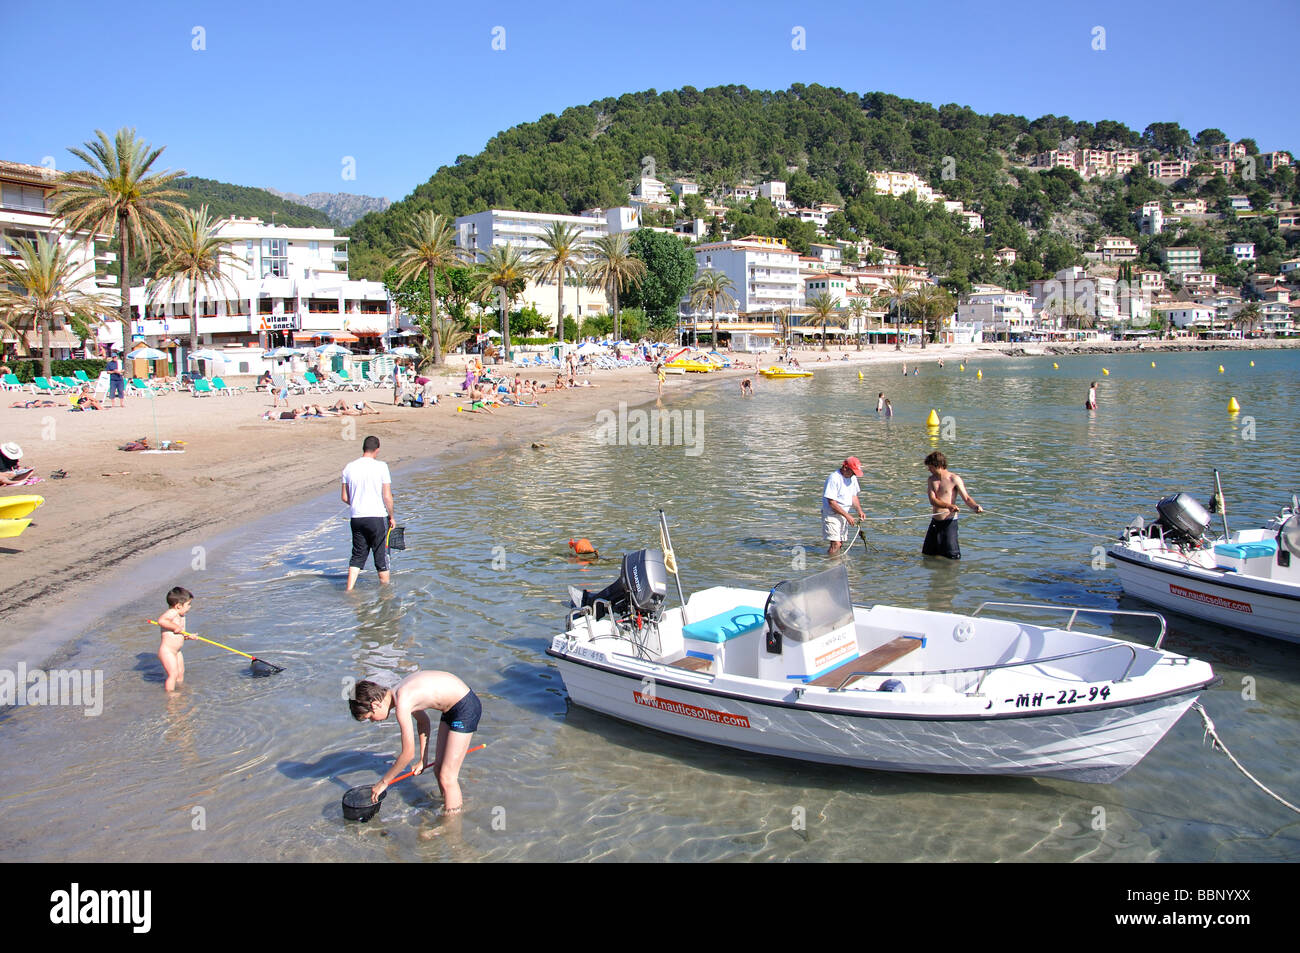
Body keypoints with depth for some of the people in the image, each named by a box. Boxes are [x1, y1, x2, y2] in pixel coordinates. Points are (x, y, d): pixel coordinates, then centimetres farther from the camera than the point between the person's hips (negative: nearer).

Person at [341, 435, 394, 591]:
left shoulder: (349, 467, 3)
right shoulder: (381, 466, -9)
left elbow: (345, 498, 8)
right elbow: (387, 497, -10)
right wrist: (391, 517, 3)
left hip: (356, 518, 4)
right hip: (377, 517, -4)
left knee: (357, 556, 14)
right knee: (382, 558, 7)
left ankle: (349, 590, 9)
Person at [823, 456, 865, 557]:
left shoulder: (853, 478, 7)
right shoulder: (834, 479, -20)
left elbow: (854, 496, 18)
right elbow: (831, 503, -21)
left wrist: (859, 511, 3)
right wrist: (847, 515, -19)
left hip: (844, 515, 8)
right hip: (831, 514, -8)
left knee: (840, 544, 7)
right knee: (835, 544, -17)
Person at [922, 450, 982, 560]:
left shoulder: (955, 479, -8)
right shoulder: (931, 480, 6)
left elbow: (966, 498, -12)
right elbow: (932, 500, -9)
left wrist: (976, 506, -35)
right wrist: (949, 506, -27)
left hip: (949, 521, -6)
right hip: (935, 521, 6)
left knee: (952, 556, -8)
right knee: (927, 554, 13)